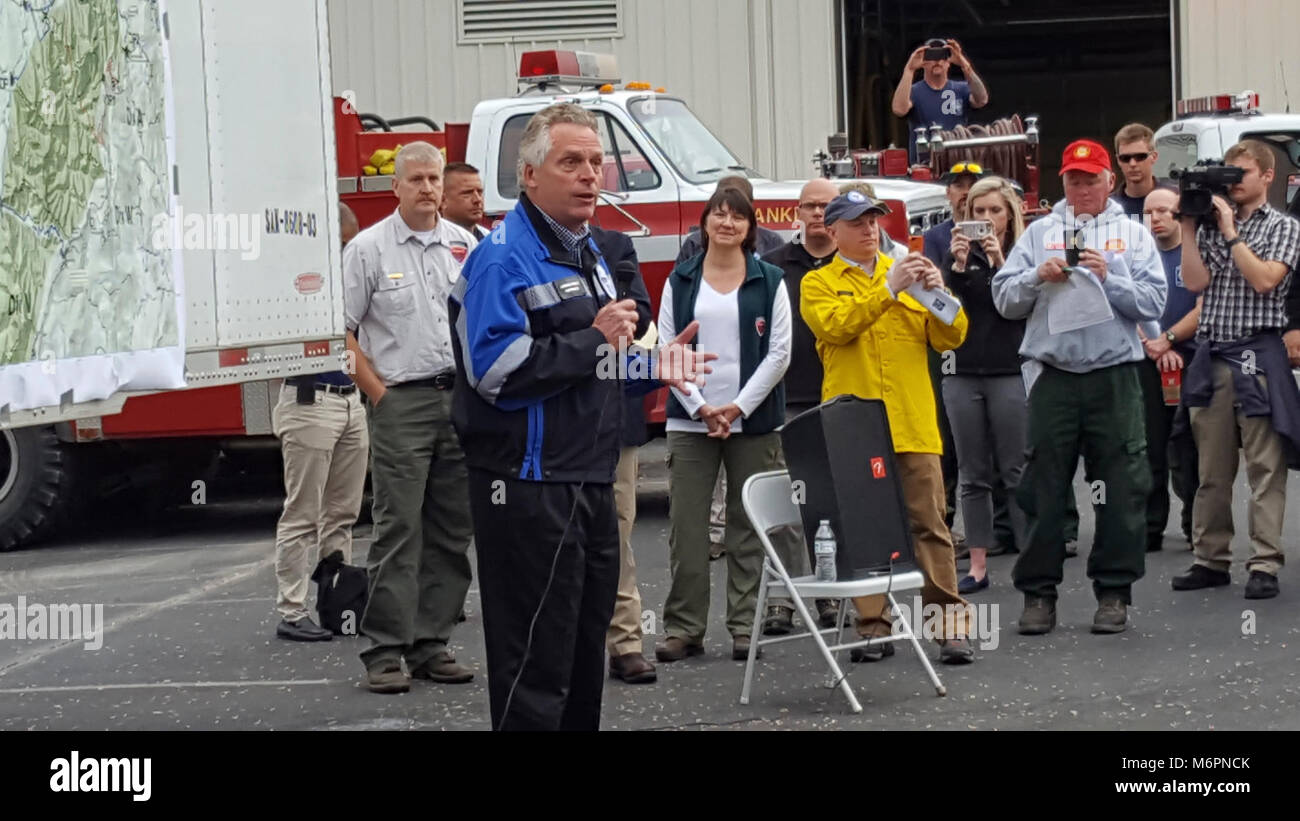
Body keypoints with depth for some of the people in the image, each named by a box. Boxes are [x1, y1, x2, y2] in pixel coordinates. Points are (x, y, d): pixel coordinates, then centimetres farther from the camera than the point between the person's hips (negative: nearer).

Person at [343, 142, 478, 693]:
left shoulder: (464, 245, 11)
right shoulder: (369, 248, -3)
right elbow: (342, 331, -3)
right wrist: (378, 394, -8)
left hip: (460, 399, 5)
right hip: (401, 401, -5)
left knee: (451, 533, 6)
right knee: (398, 531, -7)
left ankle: (431, 645, 14)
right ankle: (384, 652, -5)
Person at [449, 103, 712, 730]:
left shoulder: (589, 254, 17)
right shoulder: (503, 258, -12)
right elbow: (495, 370, -24)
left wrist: (650, 369, 12)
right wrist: (593, 339, -20)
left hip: (591, 484, 9)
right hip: (529, 486, -9)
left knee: (584, 656, 15)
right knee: (535, 665, -6)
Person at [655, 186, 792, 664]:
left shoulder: (769, 282, 4)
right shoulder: (680, 282, 8)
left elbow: (778, 353, -1)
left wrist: (738, 408, -9)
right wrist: (699, 407, -7)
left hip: (752, 422, -1)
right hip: (690, 421, 1)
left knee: (748, 526, 2)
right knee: (686, 525, -2)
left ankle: (744, 626, 7)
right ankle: (683, 628, 3)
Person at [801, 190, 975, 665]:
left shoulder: (907, 274, 15)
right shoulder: (818, 284, 8)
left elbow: (949, 339, 8)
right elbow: (835, 327, -13)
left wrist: (940, 295, -10)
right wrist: (887, 290, -17)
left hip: (912, 426, 1)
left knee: (929, 524, -1)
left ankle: (951, 625, -2)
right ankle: (874, 628, 9)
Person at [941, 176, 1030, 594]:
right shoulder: (959, 253, 10)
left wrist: (999, 261, -19)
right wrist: (958, 266, -18)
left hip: (1010, 373, -3)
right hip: (963, 374, 3)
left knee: (1017, 471, -4)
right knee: (973, 475, 7)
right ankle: (978, 566, 11)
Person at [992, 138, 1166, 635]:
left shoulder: (1132, 234, 8)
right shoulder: (1039, 233, 11)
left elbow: (1152, 303, -2)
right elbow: (1004, 299, 5)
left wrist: (1109, 278, -15)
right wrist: (1038, 278, -11)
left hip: (1114, 375, -1)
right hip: (1053, 375, 1)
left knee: (1120, 490, 1)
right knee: (1043, 487, 2)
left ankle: (1114, 591, 9)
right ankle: (1038, 592, 8)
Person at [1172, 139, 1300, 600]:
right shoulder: (1211, 226, 14)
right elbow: (1195, 282, 2)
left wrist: (1231, 233, -9)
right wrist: (1188, 227, -2)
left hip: (1258, 355, -5)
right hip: (1212, 355, 5)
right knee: (1211, 468, 8)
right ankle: (1211, 559, 14)